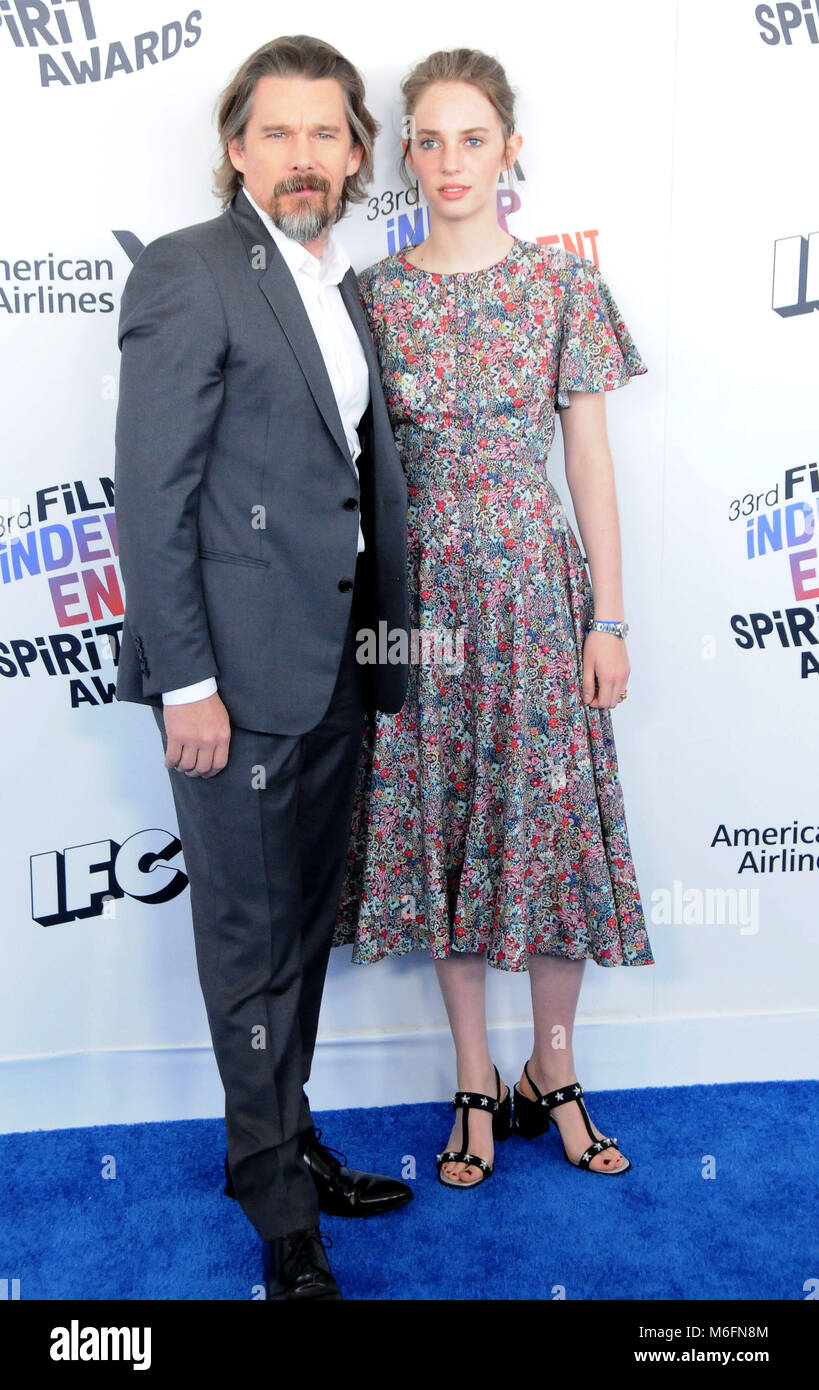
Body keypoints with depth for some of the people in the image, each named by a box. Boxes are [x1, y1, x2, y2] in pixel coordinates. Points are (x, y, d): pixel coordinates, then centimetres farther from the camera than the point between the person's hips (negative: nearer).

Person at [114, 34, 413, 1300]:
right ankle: (280, 1209, 23)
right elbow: (151, 495, -14)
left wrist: (385, 651, 13)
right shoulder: (189, 273, -9)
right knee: (251, 935, 5)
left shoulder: (343, 291, 15)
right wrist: (185, 680, -18)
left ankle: (284, 1145, 37)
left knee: (305, 920, 18)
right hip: (237, 671, -8)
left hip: (332, 666, 8)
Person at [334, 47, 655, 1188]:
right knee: (441, 827, 7)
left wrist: (607, 619, -3)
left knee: (553, 824, 3)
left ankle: (554, 1074, 25)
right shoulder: (375, 293, 4)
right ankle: (476, 1085, 24)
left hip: (534, 587, -1)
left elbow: (591, 460, 0)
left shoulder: (563, 284, 1)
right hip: (418, 592, 1)